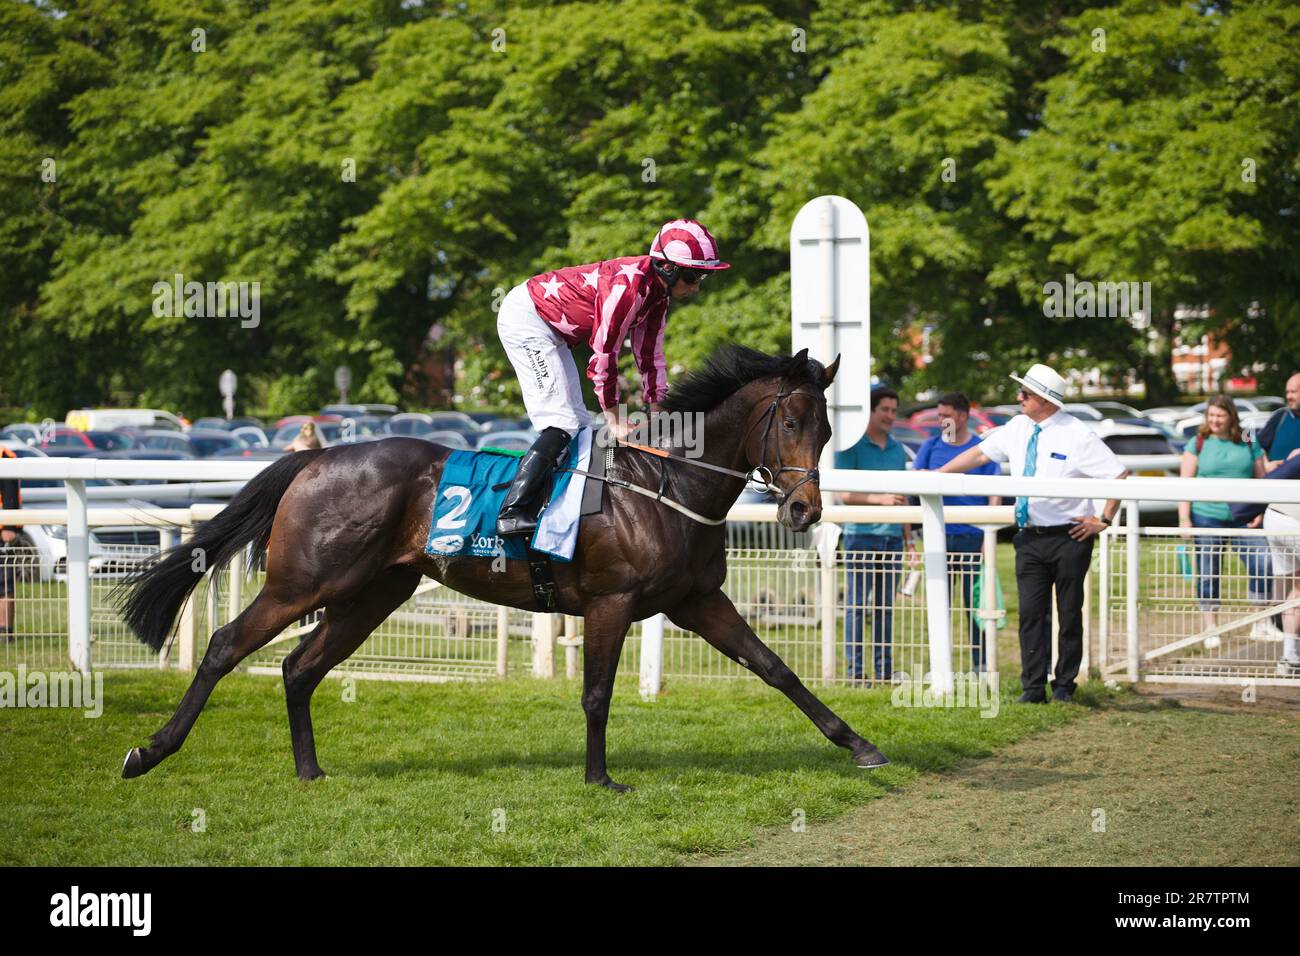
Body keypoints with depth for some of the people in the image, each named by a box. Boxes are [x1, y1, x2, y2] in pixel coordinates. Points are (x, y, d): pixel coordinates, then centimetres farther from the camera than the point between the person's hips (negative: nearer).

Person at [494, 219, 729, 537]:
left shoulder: (657, 293, 1)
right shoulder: (628, 285, -29)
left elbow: (650, 356, 8)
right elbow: (604, 355, -25)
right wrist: (615, 422, -18)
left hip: (551, 331, 11)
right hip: (525, 318, -11)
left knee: (577, 421, 9)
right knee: (561, 423, -17)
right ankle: (513, 514, -21)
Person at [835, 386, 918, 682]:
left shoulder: (897, 450, 15)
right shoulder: (851, 446, -3)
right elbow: (845, 495, -9)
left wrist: (909, 541, 17)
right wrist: (880, 499, -23)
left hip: (892, 536, 6)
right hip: (861, 534, -6)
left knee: (886, 608, 8)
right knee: (856, 605, -5)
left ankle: (884, 670, 11)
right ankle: (855, 671, -4)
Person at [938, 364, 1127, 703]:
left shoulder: (1078, 436, -10)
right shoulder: (1018, 428, 5)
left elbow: (1119, 475, -9)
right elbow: (979, 453, 17)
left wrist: (1104, 521, -10)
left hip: (1069, 537, -4)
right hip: (1030, 538, 4)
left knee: (1069, 613, 4)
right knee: (1031, 612, 0)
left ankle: (1064, 686, 12)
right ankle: (1033, 688, 2)